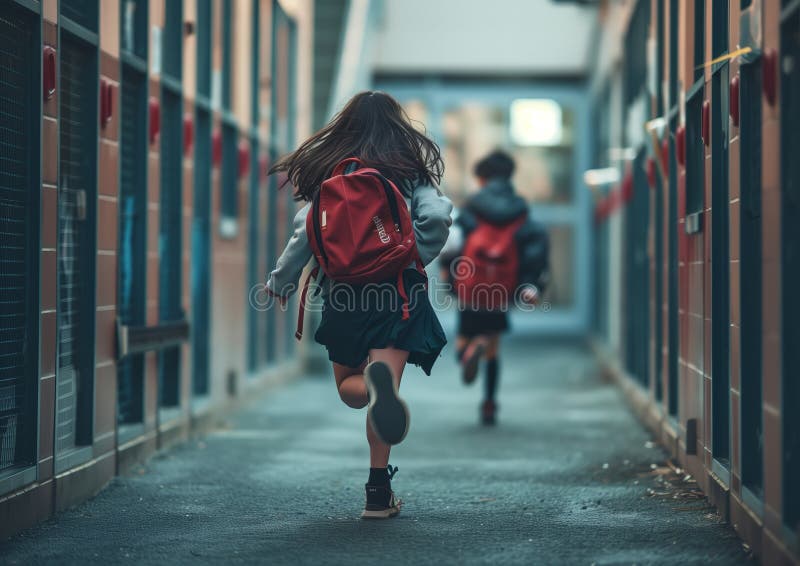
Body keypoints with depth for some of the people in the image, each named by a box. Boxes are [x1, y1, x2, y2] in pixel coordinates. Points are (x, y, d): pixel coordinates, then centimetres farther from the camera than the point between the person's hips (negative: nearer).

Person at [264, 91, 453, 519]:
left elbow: (305, 233, 0)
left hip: (342, 292, 1)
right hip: (397, 290, -1)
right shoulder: (409, 170, 2)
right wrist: (417, 258, 2)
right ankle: (378, 492, -13)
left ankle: (375, 386, -24)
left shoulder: (326, 174, 5)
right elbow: (436, 217, -13)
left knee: (349, 386, 15)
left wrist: (279, 284, 9)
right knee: (385, 376, 1)